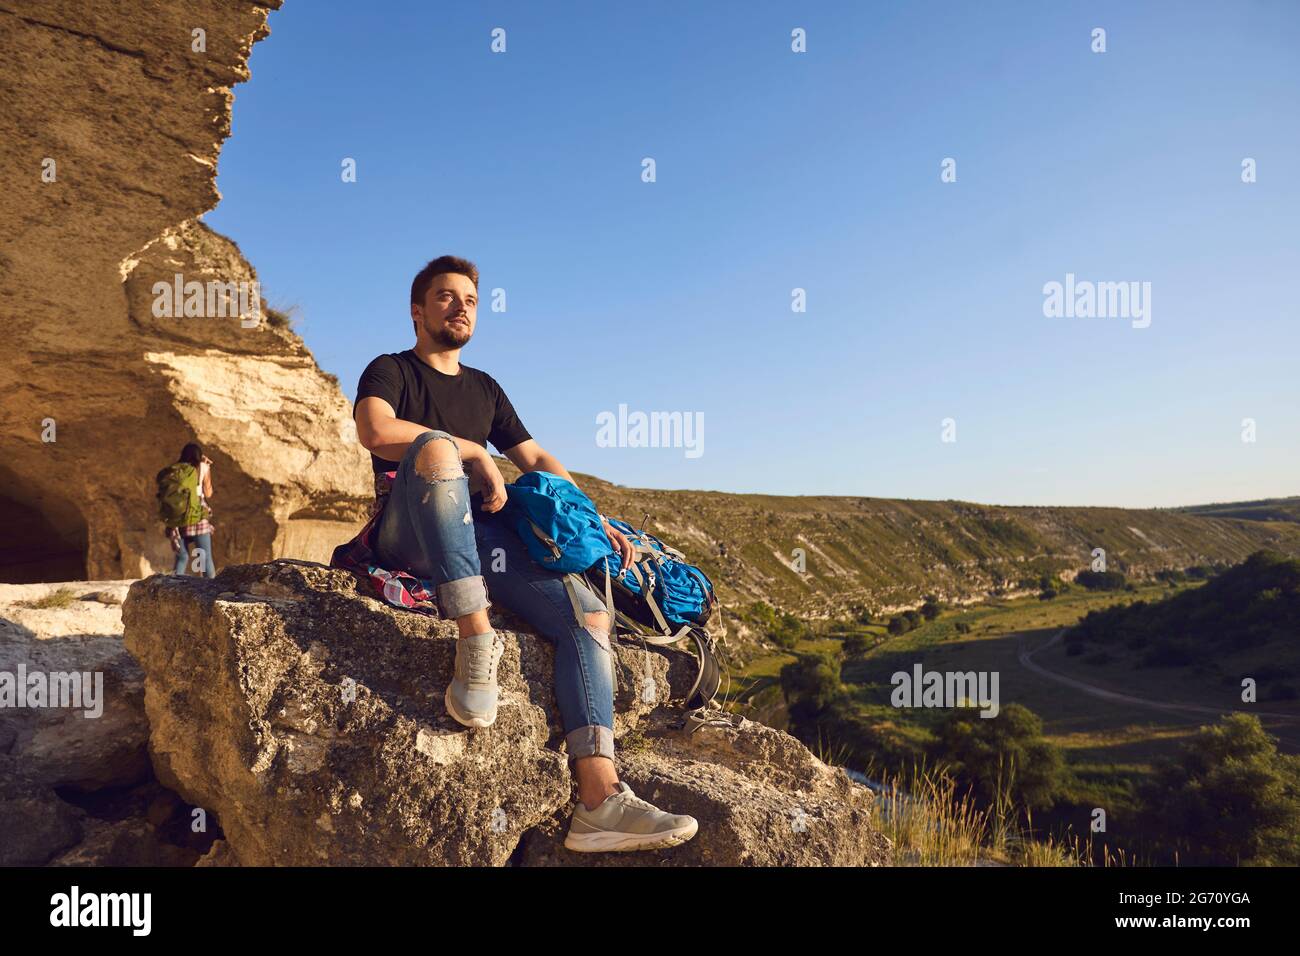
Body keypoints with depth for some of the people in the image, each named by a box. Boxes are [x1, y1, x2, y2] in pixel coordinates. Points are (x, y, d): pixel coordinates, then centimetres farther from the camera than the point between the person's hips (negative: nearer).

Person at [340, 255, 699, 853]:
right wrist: (474, 453, -13)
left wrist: (594, 520, 13)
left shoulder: (485, 389, 28)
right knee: (434, 445, -38)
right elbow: (375, 432, -13)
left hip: (480, 532, 5)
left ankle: (599, 801, -29)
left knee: (589, 613, -18)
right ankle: (475, 639, -38)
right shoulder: (392, 371, 11)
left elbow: (537, 459, 27)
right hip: (408, 533, -5)